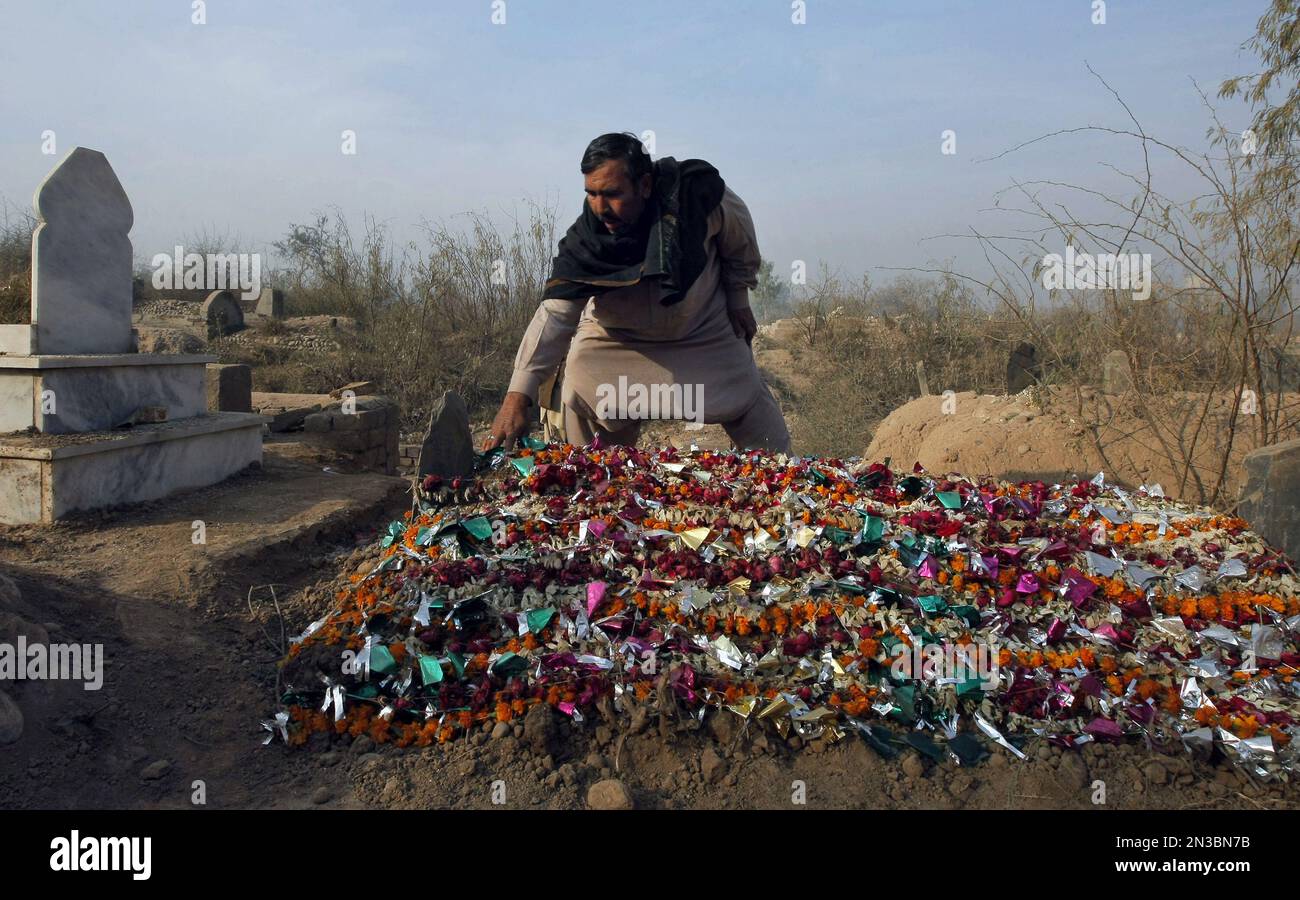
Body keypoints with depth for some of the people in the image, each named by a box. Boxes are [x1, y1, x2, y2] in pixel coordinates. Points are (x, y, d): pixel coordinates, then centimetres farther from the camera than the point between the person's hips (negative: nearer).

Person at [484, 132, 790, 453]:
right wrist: (518, 396, -42)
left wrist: (738, 299, 0)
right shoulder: (585, 240, -28)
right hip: (616, 340, 0)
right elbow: (556, 314, -33)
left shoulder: (698, 193, -28)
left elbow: (740, 241, -7)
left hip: (706, 333, 1)